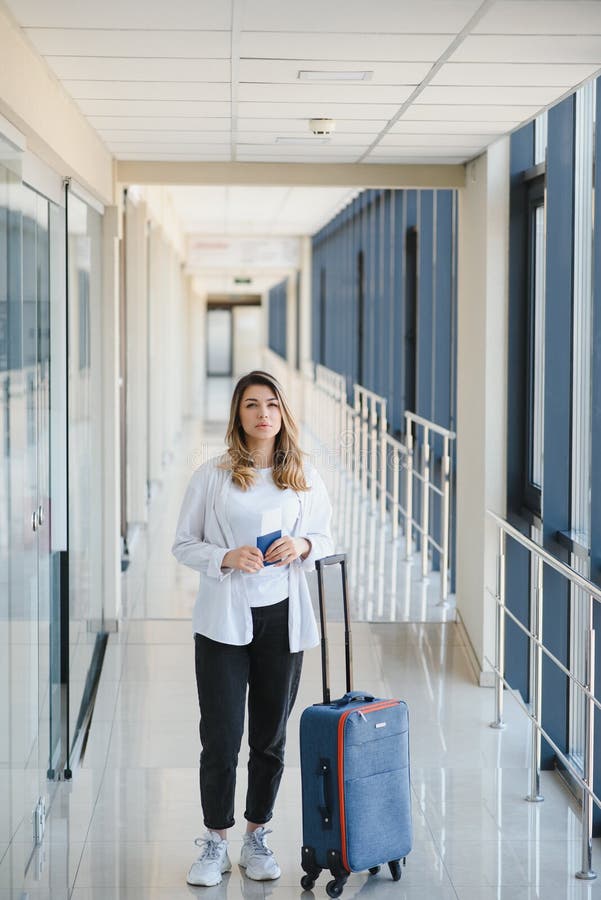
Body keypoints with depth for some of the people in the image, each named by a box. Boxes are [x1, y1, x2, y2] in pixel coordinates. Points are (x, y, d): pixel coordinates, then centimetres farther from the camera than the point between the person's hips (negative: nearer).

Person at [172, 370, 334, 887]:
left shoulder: (305, 478, 4)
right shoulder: (212, 476, -3)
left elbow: (325, 538, 14)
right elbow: (183, 544, 0)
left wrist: (302, 546, -8)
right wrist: (227, 558, -17)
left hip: (283, 617, 2)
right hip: (224, 620, -2)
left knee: (271, 736, 11)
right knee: (221, 737, 0)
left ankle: (257, 839, 25)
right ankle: (215, 844, 15)